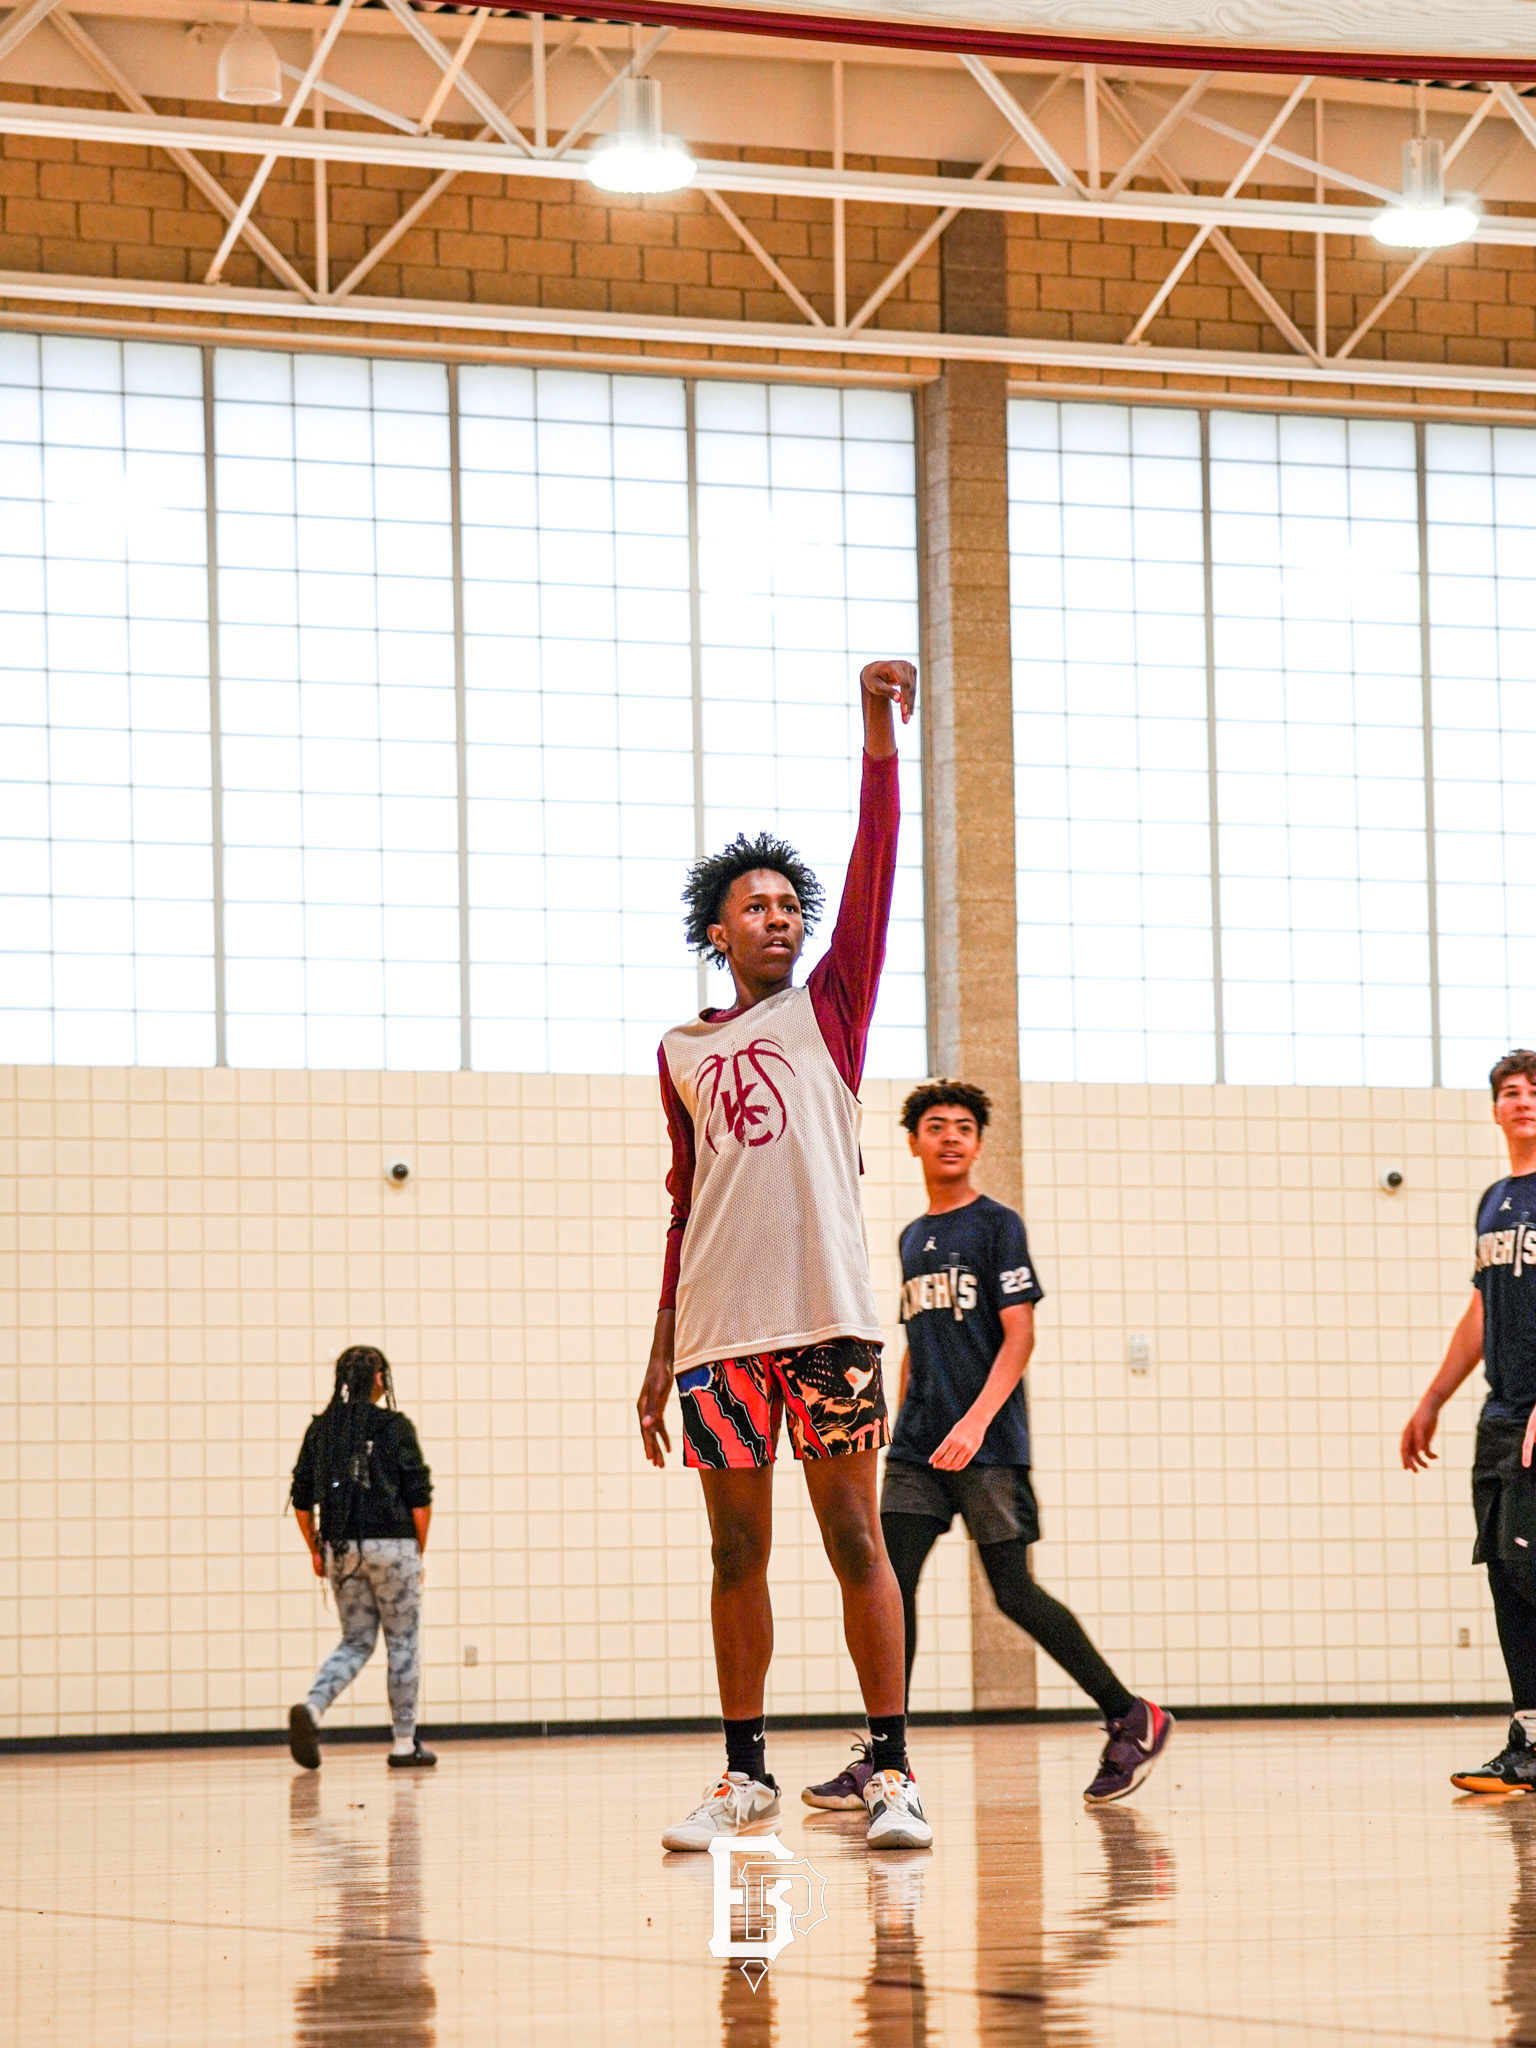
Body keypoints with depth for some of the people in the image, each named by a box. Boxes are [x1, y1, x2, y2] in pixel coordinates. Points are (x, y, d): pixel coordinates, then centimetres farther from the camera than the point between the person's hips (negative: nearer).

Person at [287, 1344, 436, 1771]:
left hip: (340, 1548, 4)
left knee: (356, 1642, 14)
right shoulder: (394, 1426, -5)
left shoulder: (321, 1429, 7)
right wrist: (419, 1551, 4)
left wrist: (315, 1551, 17)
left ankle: (311, 1707, -12)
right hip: (391, 1544, -4)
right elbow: (420, 1497, -6)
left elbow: (301, 1499, 7)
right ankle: (405, 1744, 12)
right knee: (403, 1642, 8)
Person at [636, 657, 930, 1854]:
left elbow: (875, 875, -4)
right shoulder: (682, 1054, 17)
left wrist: (881, 736, -15)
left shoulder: (827, 1008, 9)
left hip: (825, 1315, -3)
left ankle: (893, 1771, -5)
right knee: (737, 1550, 6)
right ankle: (747, 1773, 14)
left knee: (855, 1538, -6)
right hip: (718, 1328, 3)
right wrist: (662, 1352, 17)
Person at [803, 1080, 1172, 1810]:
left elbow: (1019, 1335, -10)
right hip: (918, 1448, 6)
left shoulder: (997, 1224, -2)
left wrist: (976, 1421, -22)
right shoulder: (911, 1238, 17)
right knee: (891, 1580, -6)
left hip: (988, 1448, -6)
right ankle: (884, 1759, -6)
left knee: (1013, 1592, -6)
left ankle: (1131, 1718, 7)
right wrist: (903, 1423, 17)